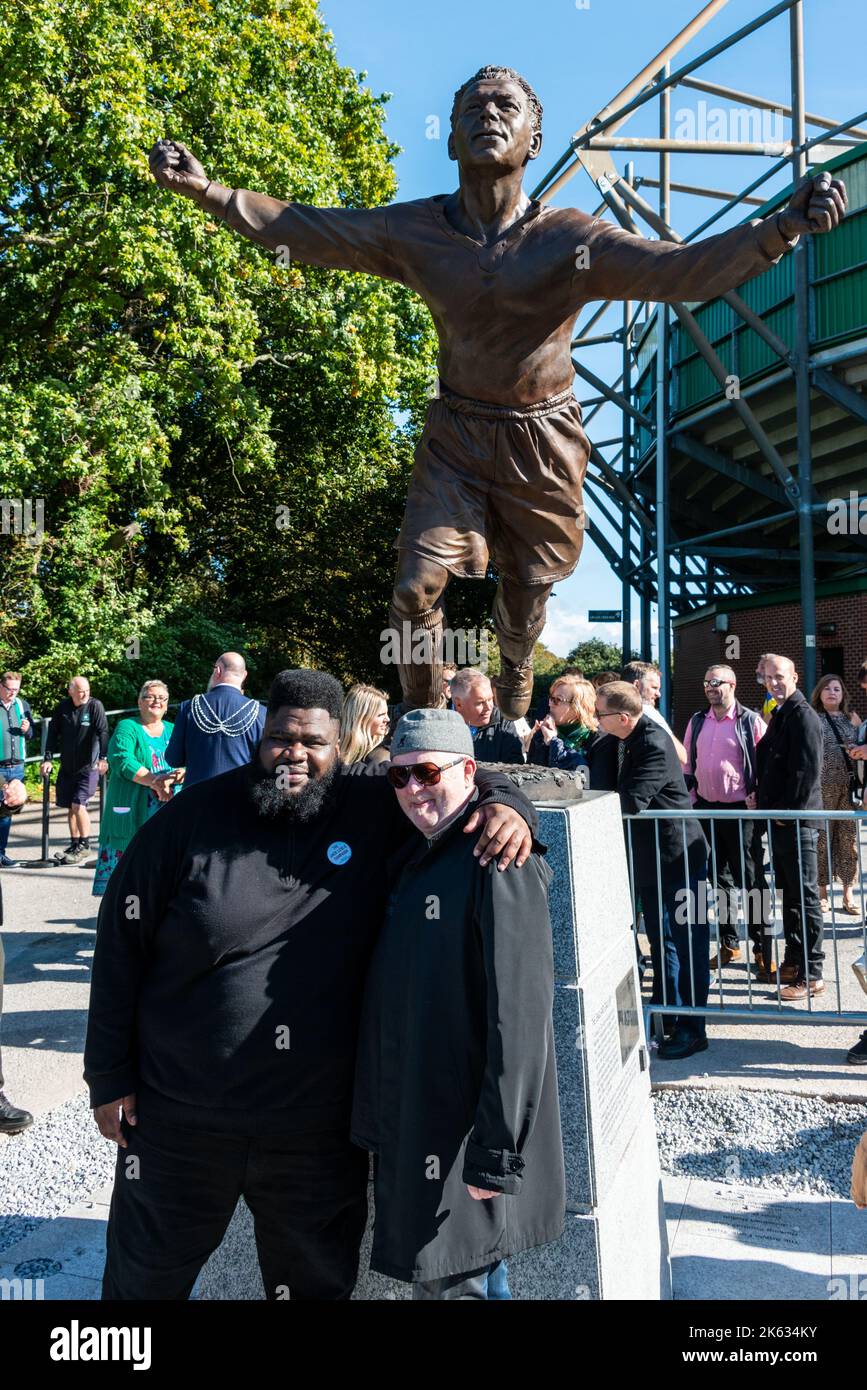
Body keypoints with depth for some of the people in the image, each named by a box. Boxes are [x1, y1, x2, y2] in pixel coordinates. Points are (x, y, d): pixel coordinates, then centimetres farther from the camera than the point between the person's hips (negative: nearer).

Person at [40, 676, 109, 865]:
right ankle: (74, 844, 23)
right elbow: (53, 733, 6)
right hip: (67, 766, 5)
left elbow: (103, 732, -16)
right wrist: (48, 759, -1)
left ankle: (84, 846, -1)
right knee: (70, 807, 11)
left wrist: (103, 757, -26)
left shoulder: (95, 706, -8)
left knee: (78, 805, -13)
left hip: (88, 766, -5)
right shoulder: (63, 707, 3)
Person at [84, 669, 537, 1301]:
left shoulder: (373, 812, -6)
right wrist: (109, 1076, -1)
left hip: (319, 1128, 0)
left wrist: (505, 802, -20)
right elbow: (121, 946, -2)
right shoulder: (193, 817, -8)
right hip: (179, 1121, 0)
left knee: (317, 1279, 19)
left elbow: (456, 776, 5)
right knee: (147, 1274, 21)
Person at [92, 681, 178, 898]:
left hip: (169, 809, 4)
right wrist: (154, 781, -21)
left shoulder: (173, 731, 18)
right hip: (133, 811, -4)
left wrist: (181, 774, -19)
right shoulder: (127, 728, 5)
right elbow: (121, 760, -13)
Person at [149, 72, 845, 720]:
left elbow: (682, 269, -26)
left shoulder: (572, 238, -16)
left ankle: (515, 677, 48)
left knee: (526, 588, 15)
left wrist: (781, 227, -42)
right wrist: (204, 188, -12)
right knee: (416, 588, -8)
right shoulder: (414, 230, -9)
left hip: (543, 439, -1)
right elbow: (301, 231, -2)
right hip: (456, 433, 1)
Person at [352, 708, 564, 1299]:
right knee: (433, 1273, 20)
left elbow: (520, 1015, -21)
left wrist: (499, 1151, -21)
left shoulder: (496, 862, -17)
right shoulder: (415, 856, 9)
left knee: (452, 1280, 4)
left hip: (463, 1138, -8)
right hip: (411, 1128, 8)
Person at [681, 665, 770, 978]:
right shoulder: (697, 722, 9)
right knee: (719, 878, 13)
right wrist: (689, 799, 7)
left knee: (750, 879, -3)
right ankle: (729, 943, 24)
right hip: (706, 810, 5)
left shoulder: (751, 722, -6)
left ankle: (762, 950, 5)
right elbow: (687, 763, 14)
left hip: (741, 811, -5)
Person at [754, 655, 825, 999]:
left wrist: (786, 812, -15)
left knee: (805, 897, -3)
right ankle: (793, 961, 27)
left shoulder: (802, 715, -14)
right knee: (789, 894, 16)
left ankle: (811, 975, 4)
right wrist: (762, 798, 11)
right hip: (779, 819, 9)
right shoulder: (781, 715, 16)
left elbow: (807, 771, -20)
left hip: (797, 822, -9)